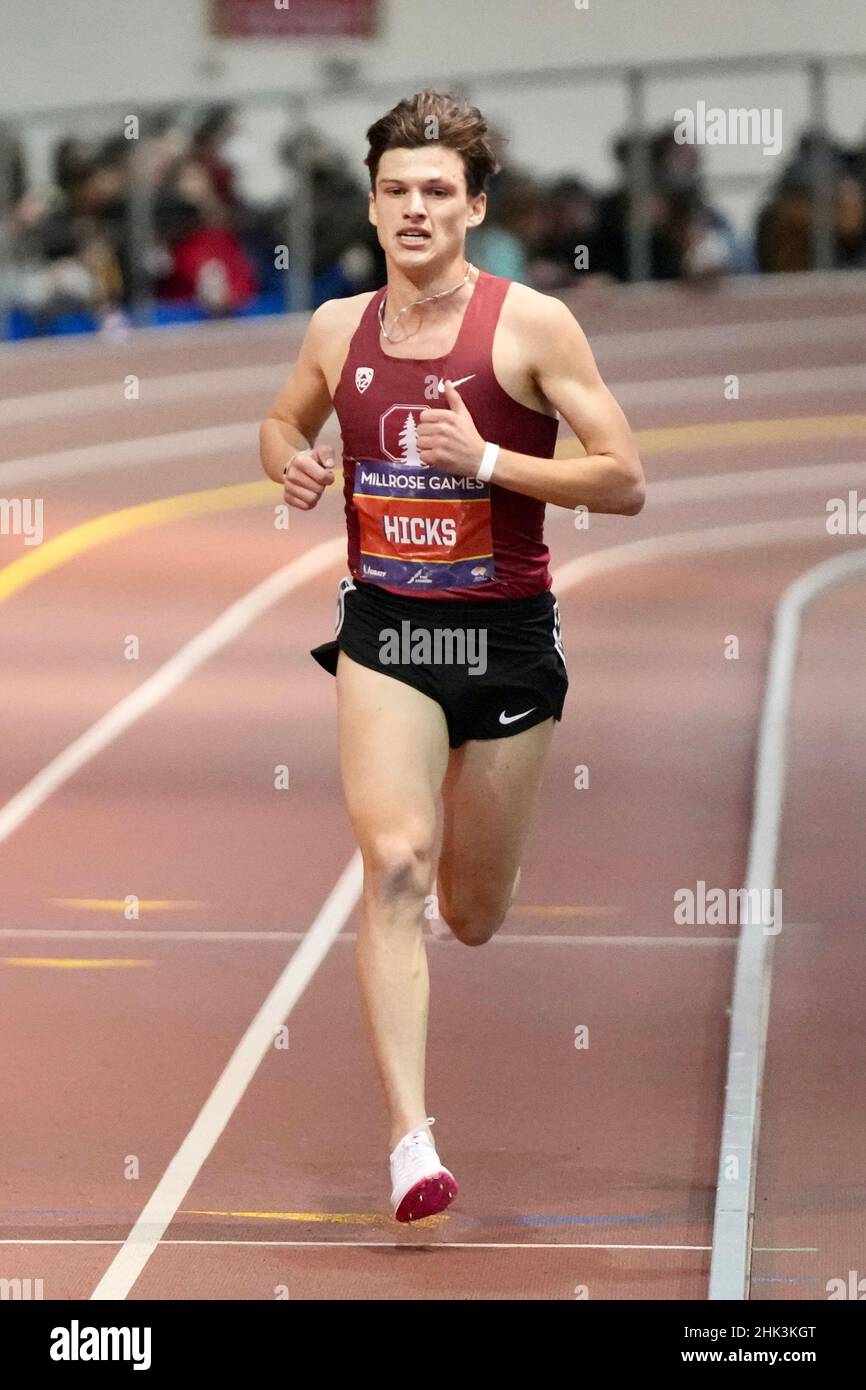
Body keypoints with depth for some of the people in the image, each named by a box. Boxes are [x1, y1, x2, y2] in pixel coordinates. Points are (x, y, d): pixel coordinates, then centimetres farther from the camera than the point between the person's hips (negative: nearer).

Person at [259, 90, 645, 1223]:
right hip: (383, 626, 1)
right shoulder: (339, 329, 2)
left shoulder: (531, 323, -9)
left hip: (506, 631, -1)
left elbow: (626, 482, -10)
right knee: (395, 866, -21)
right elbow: (284, 422, 23)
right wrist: (290, 463, -1)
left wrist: (487, 459, -21)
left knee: (473, 918, 12)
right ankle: (411, 1140, -23)